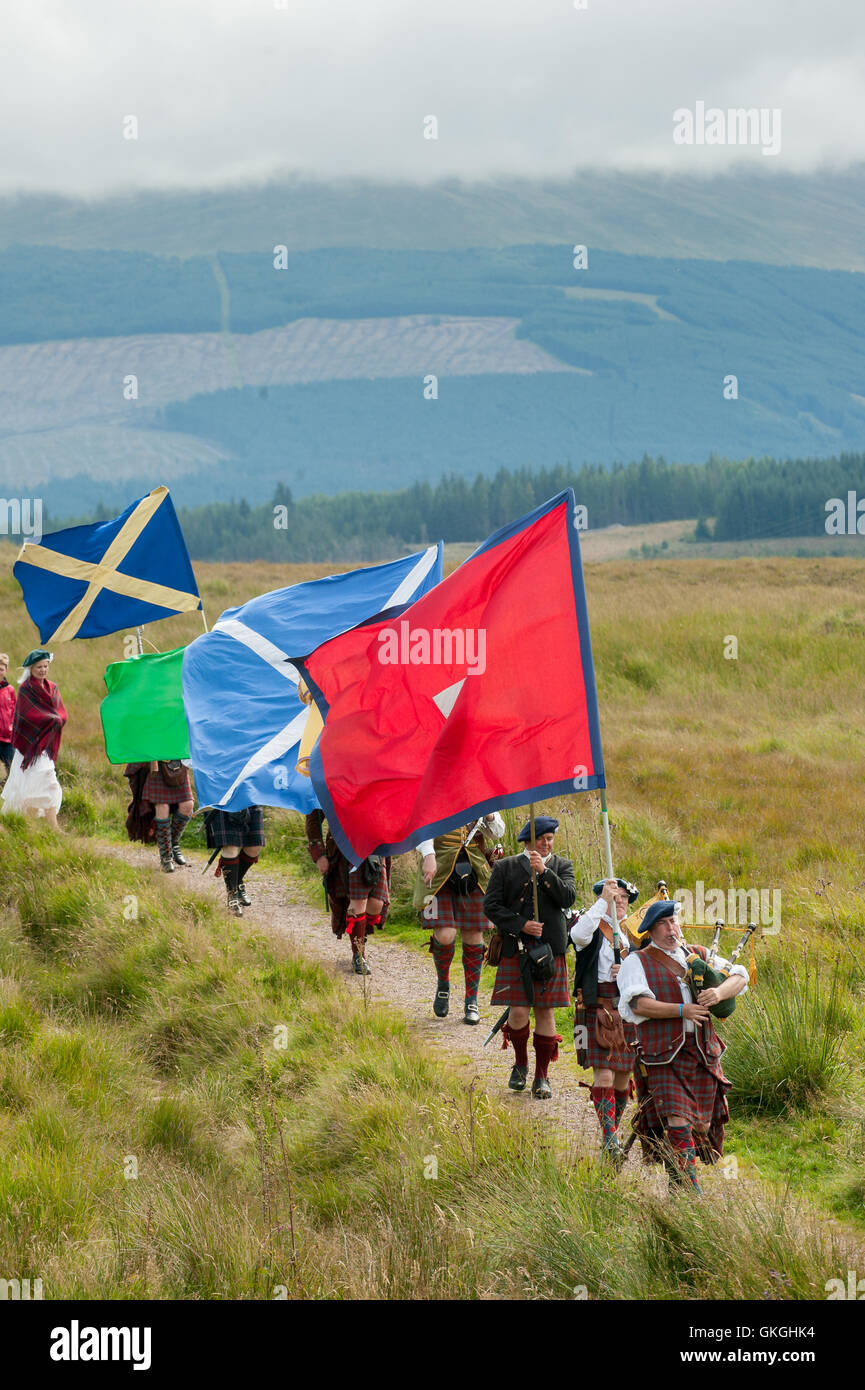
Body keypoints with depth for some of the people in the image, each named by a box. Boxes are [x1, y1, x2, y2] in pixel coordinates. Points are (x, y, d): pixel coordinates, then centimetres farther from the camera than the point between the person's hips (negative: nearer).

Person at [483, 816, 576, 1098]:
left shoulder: (562, 866, 10)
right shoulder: (506, 867, 5)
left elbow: (568, 898, -5)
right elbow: (491, 906, 1)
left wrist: (544, 871, -15)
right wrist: (521, 925, -10)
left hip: (550, 948, 1)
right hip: (517, 948, -1)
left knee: (545, 1011, 2)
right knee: (519, 1012, -7)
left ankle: (541, 1077, 11)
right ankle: (520, 1064, 20)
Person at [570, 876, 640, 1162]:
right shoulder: (592, 928, -2)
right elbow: (579, 935, -27)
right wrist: (603, 901, -25)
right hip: (597, 1011, -6)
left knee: (623, 1078, 8)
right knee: (604, 1076, -14)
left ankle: (612, 1135, 22)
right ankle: (609, 1139, -15)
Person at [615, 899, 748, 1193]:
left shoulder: (699, 956, 17)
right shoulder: (637, 962, 3)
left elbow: (739, 977, 8)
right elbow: (637, 1004, -11)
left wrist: (718, 992, -14)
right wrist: (681, 1010, -19)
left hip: (702, 1053, 5)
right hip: (663, 1055, -5)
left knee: (702, 1126, 6)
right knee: (678, 1123, -17)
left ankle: (678, 1180, 30)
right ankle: (687, 1189, -15)